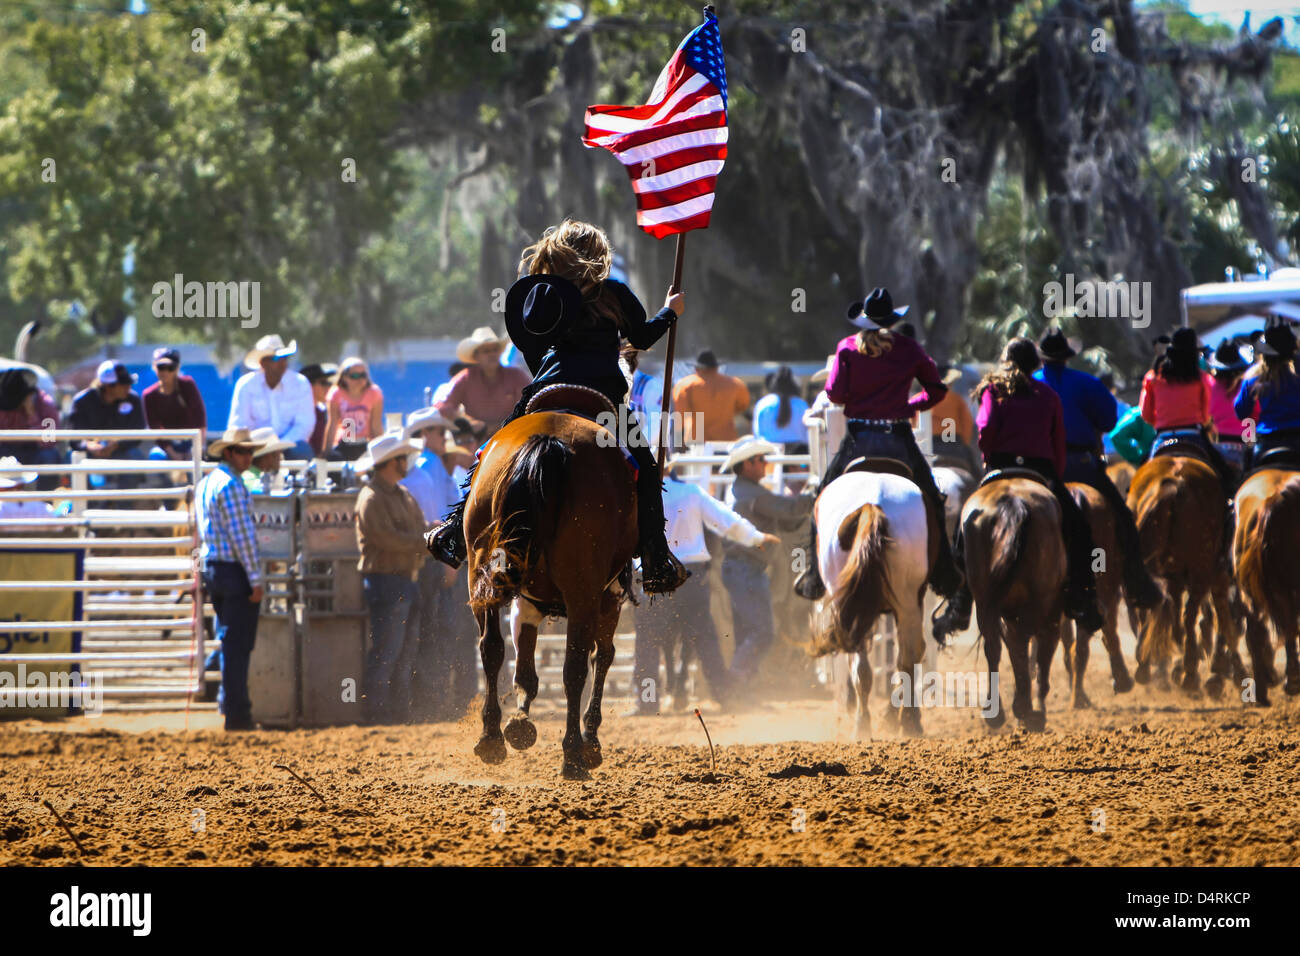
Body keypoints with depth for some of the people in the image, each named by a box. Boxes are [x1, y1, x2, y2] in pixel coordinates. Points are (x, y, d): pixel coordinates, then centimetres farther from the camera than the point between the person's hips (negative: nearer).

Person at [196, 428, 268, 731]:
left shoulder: (205, 484, 14)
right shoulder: (231, 485, -15)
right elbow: (242, 535, -18)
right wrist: (255, 578, -16)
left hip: (212, 569, 9)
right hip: (235, 571, -9)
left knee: (230, 642, 18)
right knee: (237, 646, -5)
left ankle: (229, 703, 23)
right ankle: (237, 714, -3)